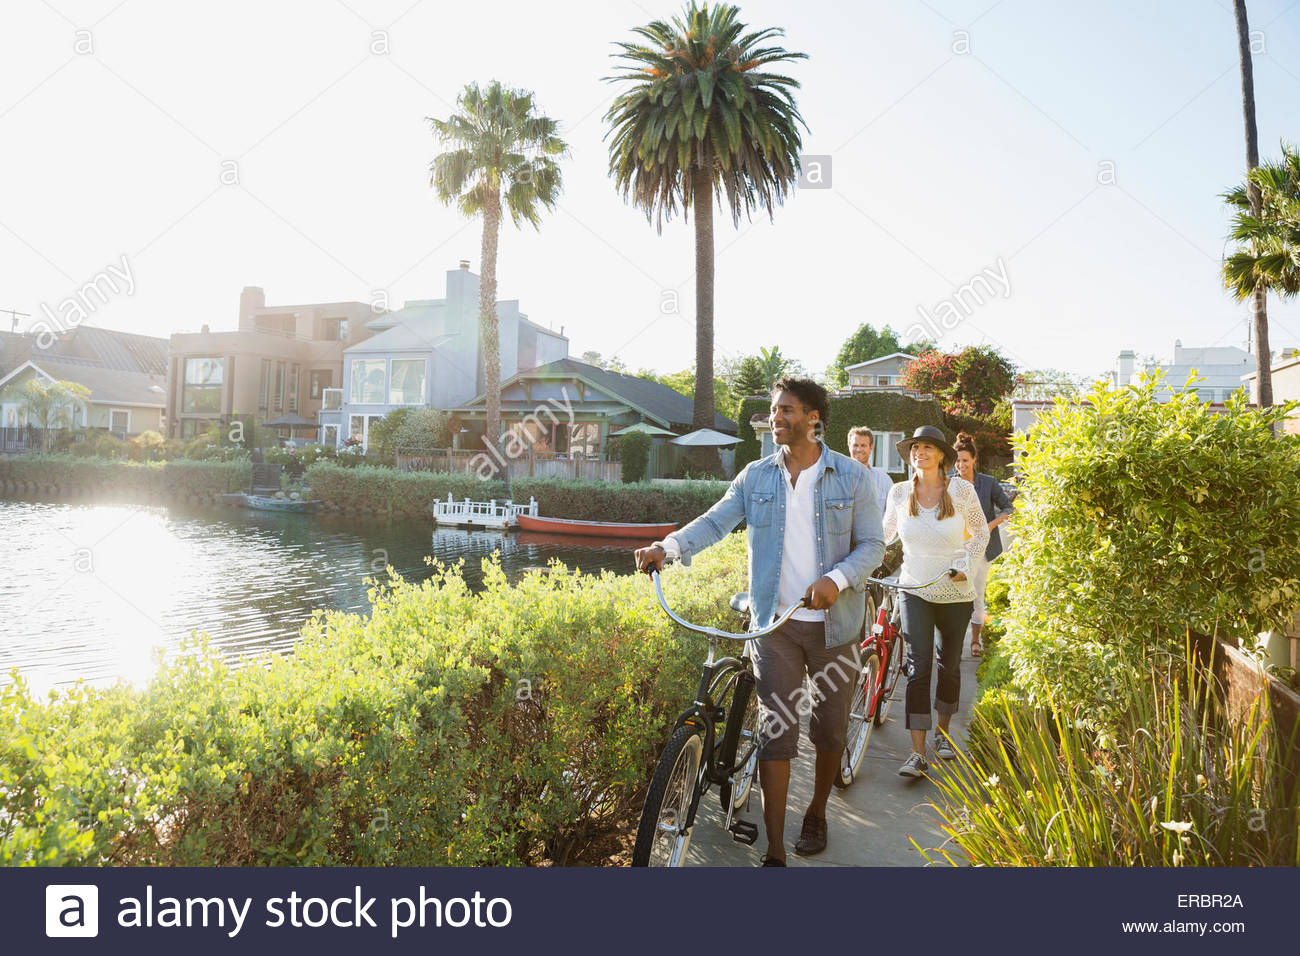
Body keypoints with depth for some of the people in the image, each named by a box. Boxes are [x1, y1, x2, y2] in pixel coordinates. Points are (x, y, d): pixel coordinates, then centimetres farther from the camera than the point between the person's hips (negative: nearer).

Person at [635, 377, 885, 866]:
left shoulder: (851, 476, -2)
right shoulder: (756, 476, 3)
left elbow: (872, 544, -2)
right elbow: (715, 521, -7)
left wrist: (838, 578, -20)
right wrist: (669, 545, -25)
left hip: (834, 622, 0)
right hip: (775, 623, 1)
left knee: (830, 728, 14)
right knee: (775, 730, -1)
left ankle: (817, 814, 39)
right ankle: (774, 851, 7)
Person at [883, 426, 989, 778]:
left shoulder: (961, 489, -7)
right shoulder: (899, 492, -3)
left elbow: (980, 532, 6)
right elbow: (885, 533, 14)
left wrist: (966, 564, -7)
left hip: (955, 594, 0)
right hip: (915, 592, 0)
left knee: (949, 666, 12)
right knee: (918, 667, -9)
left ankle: (943, 732, 35)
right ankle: (917, 754, -8)